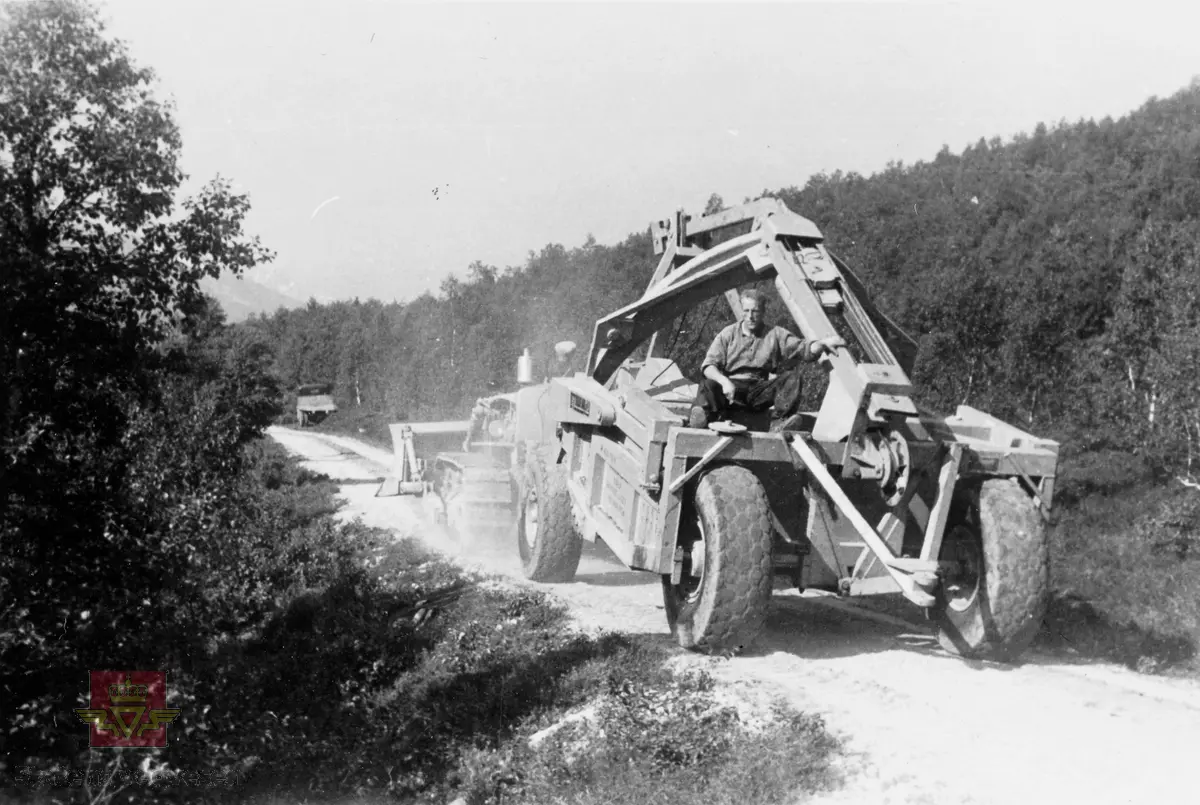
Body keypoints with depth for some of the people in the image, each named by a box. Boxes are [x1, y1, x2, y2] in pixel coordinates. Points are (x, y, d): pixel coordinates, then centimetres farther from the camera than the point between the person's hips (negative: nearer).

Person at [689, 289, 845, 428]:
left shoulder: (775, 335, 11)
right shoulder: (728, 334, 10)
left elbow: (804, 349, 1)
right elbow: (708, 365, 2)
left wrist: (823, 343, -22)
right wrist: (724, 381, -20)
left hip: (760, 392, 1)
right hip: (732, 387, -1)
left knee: (792, 375, -22)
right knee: (709, 386, -33)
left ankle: (782, 421, -35)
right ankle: (702, 416, -59)